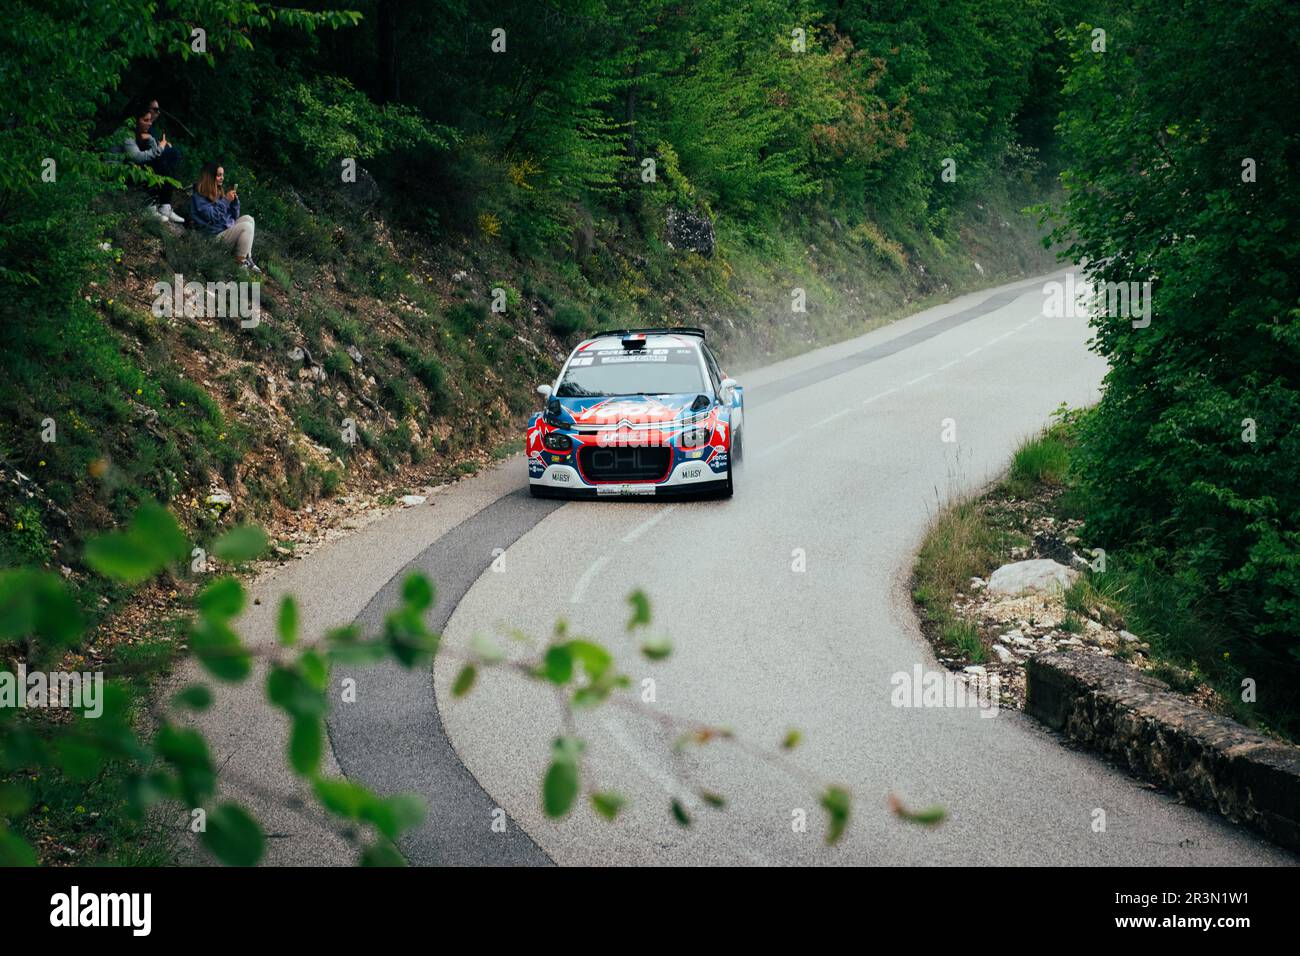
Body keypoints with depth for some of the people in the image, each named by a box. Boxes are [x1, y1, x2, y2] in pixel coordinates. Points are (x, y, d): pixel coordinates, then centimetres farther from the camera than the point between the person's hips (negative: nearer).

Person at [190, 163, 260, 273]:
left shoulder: (220, 192, 12)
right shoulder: (199, 197, -12)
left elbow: (234, 217, 14)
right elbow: (213, 217, -21)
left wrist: (234, 201, -3)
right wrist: (226, 201, -20)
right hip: (216, 236, -9)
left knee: (248, 219, 4)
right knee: (246, 227, -19)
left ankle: (248, 259, -3)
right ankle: (240, 263, -14)